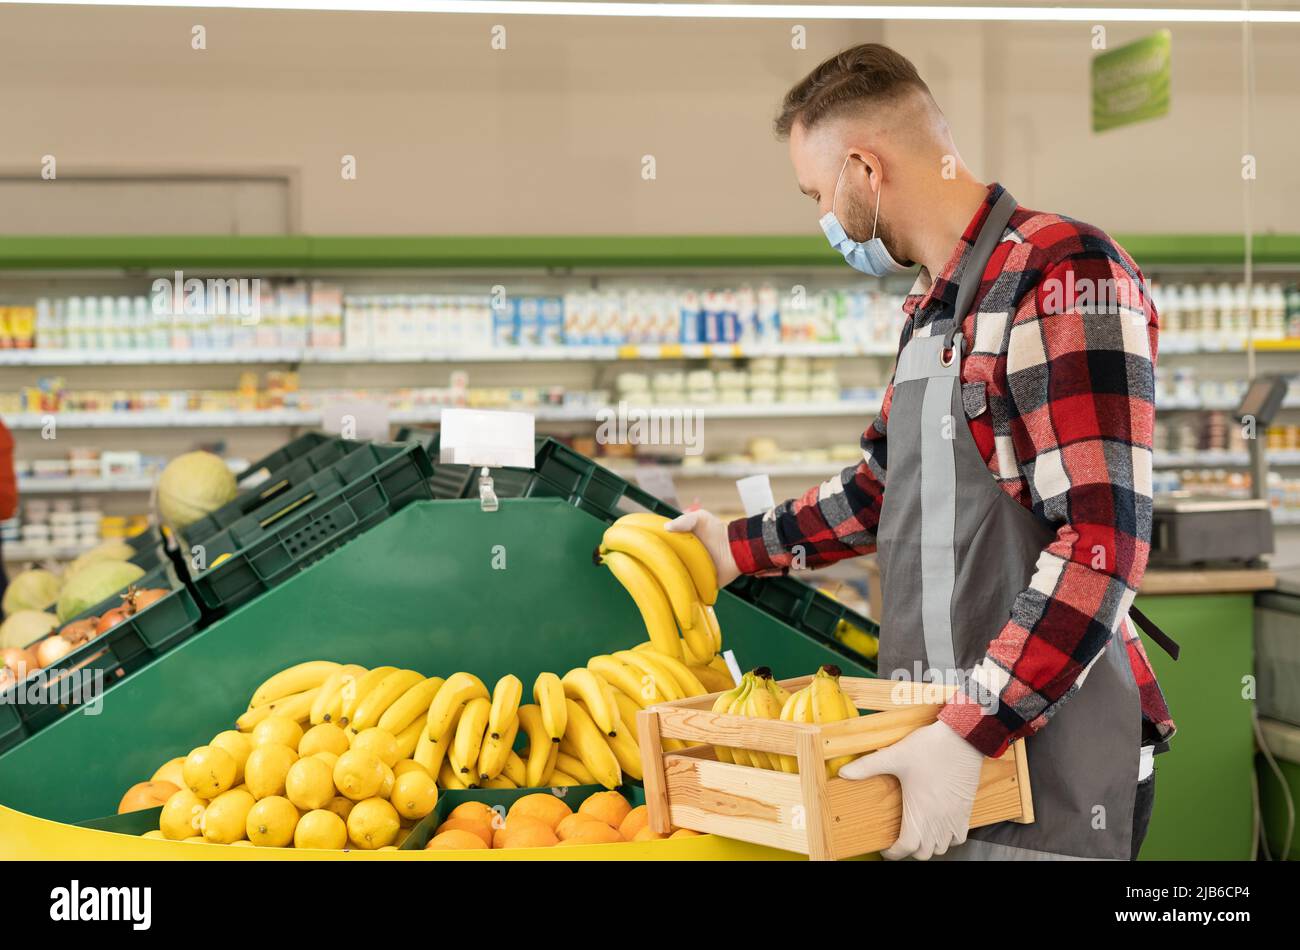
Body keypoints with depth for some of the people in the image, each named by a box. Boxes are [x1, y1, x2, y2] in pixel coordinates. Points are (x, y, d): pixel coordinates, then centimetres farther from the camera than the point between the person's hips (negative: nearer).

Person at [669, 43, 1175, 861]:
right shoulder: (933, 311, 14)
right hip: (937, 737, 8)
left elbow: (1101, 545, -23)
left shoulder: (1063, 273, -16)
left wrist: (970, 736, -25)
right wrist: (742, 547, 28)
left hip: (1045, 764, -8)